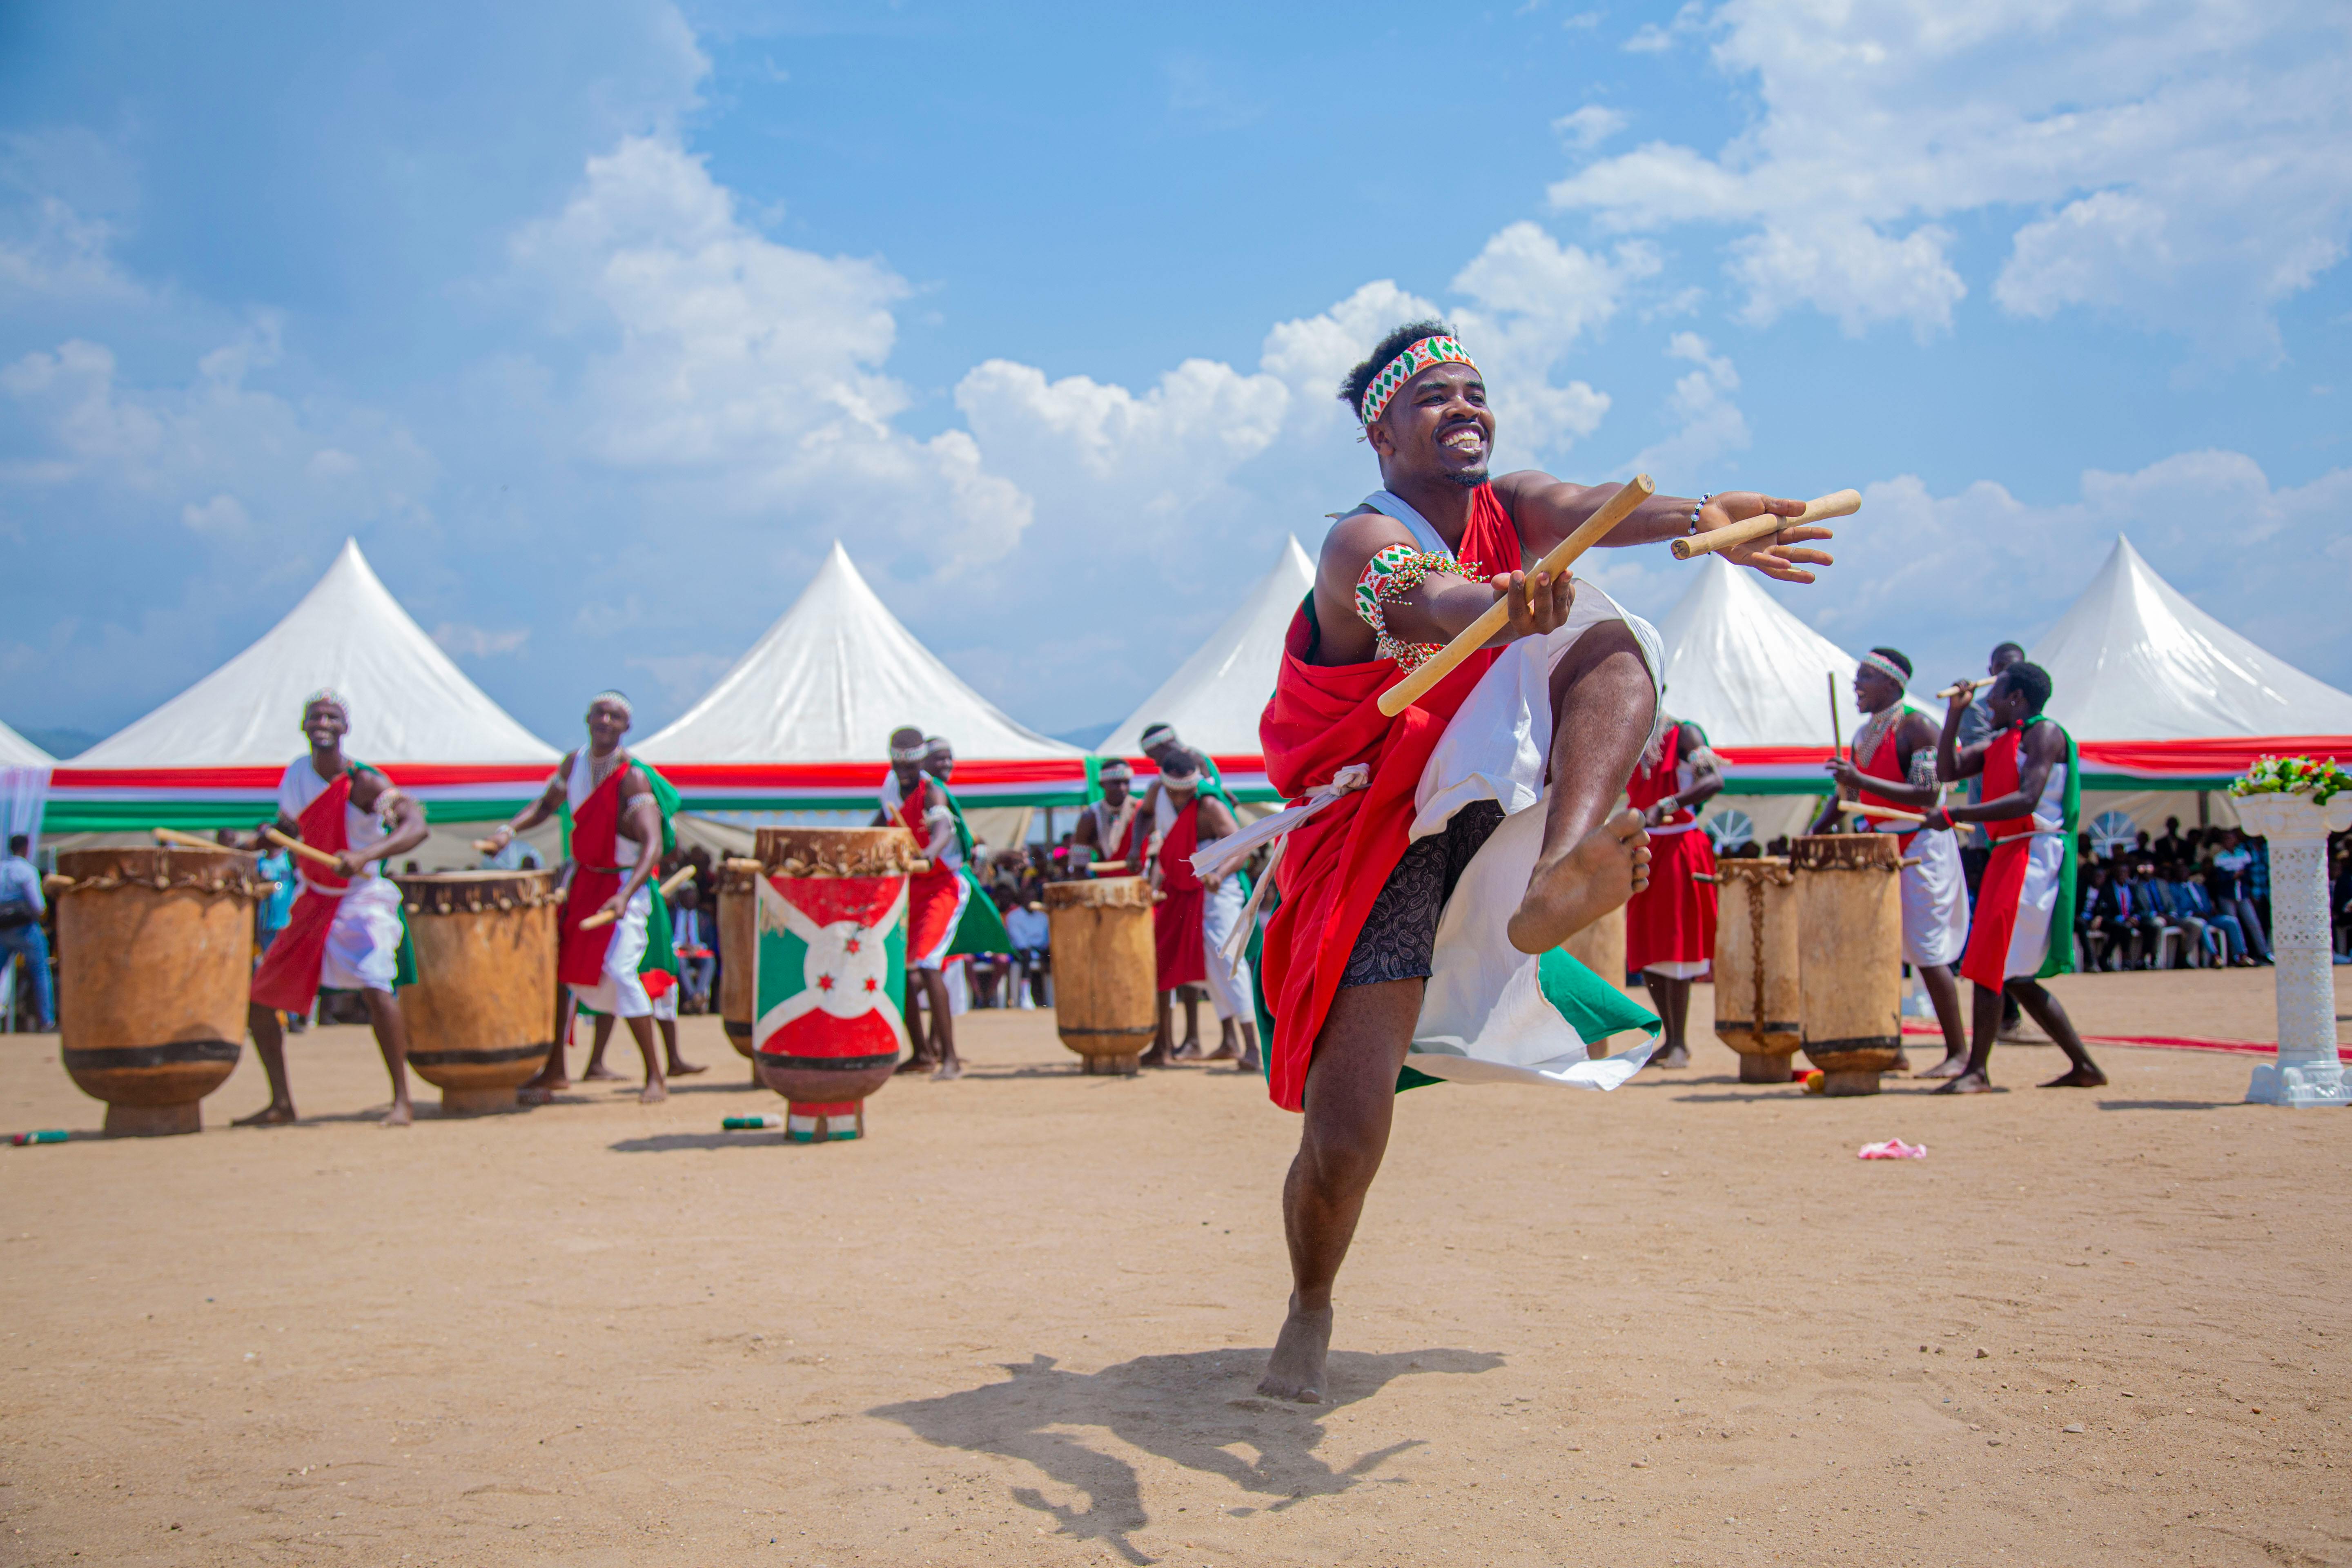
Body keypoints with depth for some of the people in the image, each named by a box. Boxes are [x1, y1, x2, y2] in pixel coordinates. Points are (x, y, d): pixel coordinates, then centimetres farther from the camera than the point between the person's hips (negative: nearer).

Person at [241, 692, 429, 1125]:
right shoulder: (295, 774, 1)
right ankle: (281, 1103, 19)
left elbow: (416, 826, -32)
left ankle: (402, 1101, -19)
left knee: (375, 986, -29)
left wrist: (365, 856, -46)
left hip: (362, 898, -7)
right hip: (313, 902, 7)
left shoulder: (363, 782, -18)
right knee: (256, 996, 5)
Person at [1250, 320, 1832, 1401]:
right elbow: (1415, 598, -38)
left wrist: (1695, 519, -41)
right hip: (1383, 845, -4)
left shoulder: (1506, 509, 4)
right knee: (1344, 1133, -13)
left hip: (1490, 802, 5)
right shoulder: (1362, 542, -13)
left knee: (1612, 644, -20)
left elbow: (1586, 508, -19)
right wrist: (1500, 604, -61)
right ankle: (1310, 1309, 18)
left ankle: (1553, 884, -44)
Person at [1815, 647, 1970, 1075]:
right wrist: (1818, 831, 6)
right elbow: (1846, 794, 21)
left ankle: (1959, 1052, 0)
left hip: (1921, 847, -8)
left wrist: (1861, 780, -28)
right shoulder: (1863, 735, 11)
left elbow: (1928, 795, -22)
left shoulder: (1915, 726, -12)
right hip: (1879, 848, 8)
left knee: (1927, 951, -8)